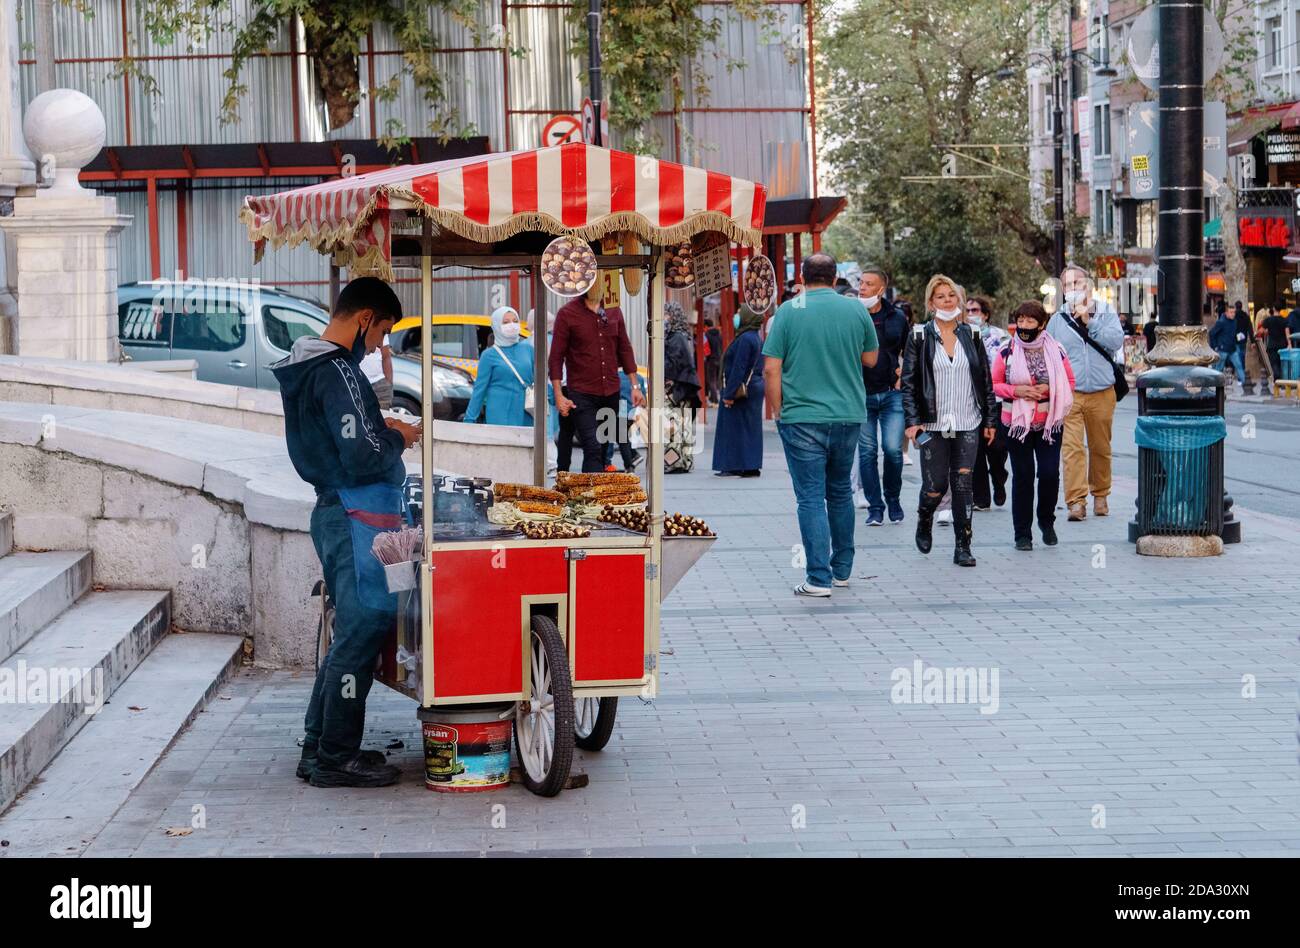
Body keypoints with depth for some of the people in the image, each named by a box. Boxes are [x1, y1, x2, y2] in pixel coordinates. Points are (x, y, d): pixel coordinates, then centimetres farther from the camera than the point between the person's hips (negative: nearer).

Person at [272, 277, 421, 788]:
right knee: (362, 631, -3)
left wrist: (380, 426, 15)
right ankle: (336, 758, 3)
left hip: (335, 511, 10)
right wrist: (398, 439, -4)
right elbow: (363, 459, -23)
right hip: (357, 515, -10)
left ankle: (320, 748, 23)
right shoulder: (336, 372, -18)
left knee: (352, 632, 17)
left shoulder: (305, 365, 13)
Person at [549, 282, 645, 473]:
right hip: (582, 394, -5)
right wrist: (559, 396, -12)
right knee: (593, 449, -15)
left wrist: (635, 386, 11)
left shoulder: (613, 310, 9)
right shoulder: (567, 313, -5)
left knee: (603, 450, 10)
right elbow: (556, 357, -5)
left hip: (611, 393, 5)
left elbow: (625, 349, 16)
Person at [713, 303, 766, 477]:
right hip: (754, 388, 10)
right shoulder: (756, 339, 13)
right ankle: (752, 467, 14)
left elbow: (738, 368, -21)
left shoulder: (745, 339, -17)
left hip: (743, 389, -10)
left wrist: (729, 393, -20)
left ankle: (736, 467, -3)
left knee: (735, 428, -4)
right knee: (750, 428, 11)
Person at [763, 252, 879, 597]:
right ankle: (842, 569, 25)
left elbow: (771, 369, -8)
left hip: (802, 417, -3)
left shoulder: (788, 311, -5)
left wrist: (778, 411, 2)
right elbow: (870, 359, 15)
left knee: (811, 497, -2)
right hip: (848, 415, 3)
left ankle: (819, 578, -7)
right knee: (840, 492, 18)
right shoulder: (856, 309, 2)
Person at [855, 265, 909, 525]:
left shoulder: (897, 318, 6)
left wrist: (903, 371, 7)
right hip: (861, 394, -1)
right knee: (867, 451, 1)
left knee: (893, 449, -7)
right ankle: (875, 507, 11)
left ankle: (893, 499, 16)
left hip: (891, 394, 1)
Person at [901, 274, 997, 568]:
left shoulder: (971, 335, 7)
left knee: (963, 484, -2)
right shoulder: (920, 336, 0)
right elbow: (909, 381, -1)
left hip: (967, 423, 2)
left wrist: (990, 419, 8)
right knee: (935, 486, -2)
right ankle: (924, 522, 30)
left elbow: (986, 379, 11)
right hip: (933, 423, -2)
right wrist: (912, 420, -9)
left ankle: (963, 546, 4)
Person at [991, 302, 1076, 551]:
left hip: (1049, 422, 0)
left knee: (1050, 473, -6)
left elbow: (1069, 382, 9)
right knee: (1023, 476, 2)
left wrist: (1049, 390, -10)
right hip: (1016, 423, 0)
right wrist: (1016, 391, -13)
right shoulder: (1006, 352, 0)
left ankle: (1046, 521, 19)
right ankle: (1022, 533, 9)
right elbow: (994, 385, 4)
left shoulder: (1055, 350, 1)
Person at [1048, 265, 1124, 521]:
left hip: (1102, 394, 1)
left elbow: (1116, 341, -11)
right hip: (1069, 395, 0)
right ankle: (1076, 501, -15)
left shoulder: (1105, 312, 5)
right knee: (1072, 448, -12)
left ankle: (1100, 495, 27)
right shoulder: (1058, 320, 7)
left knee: (1100, 448, 11)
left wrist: (1089, 321, -12)